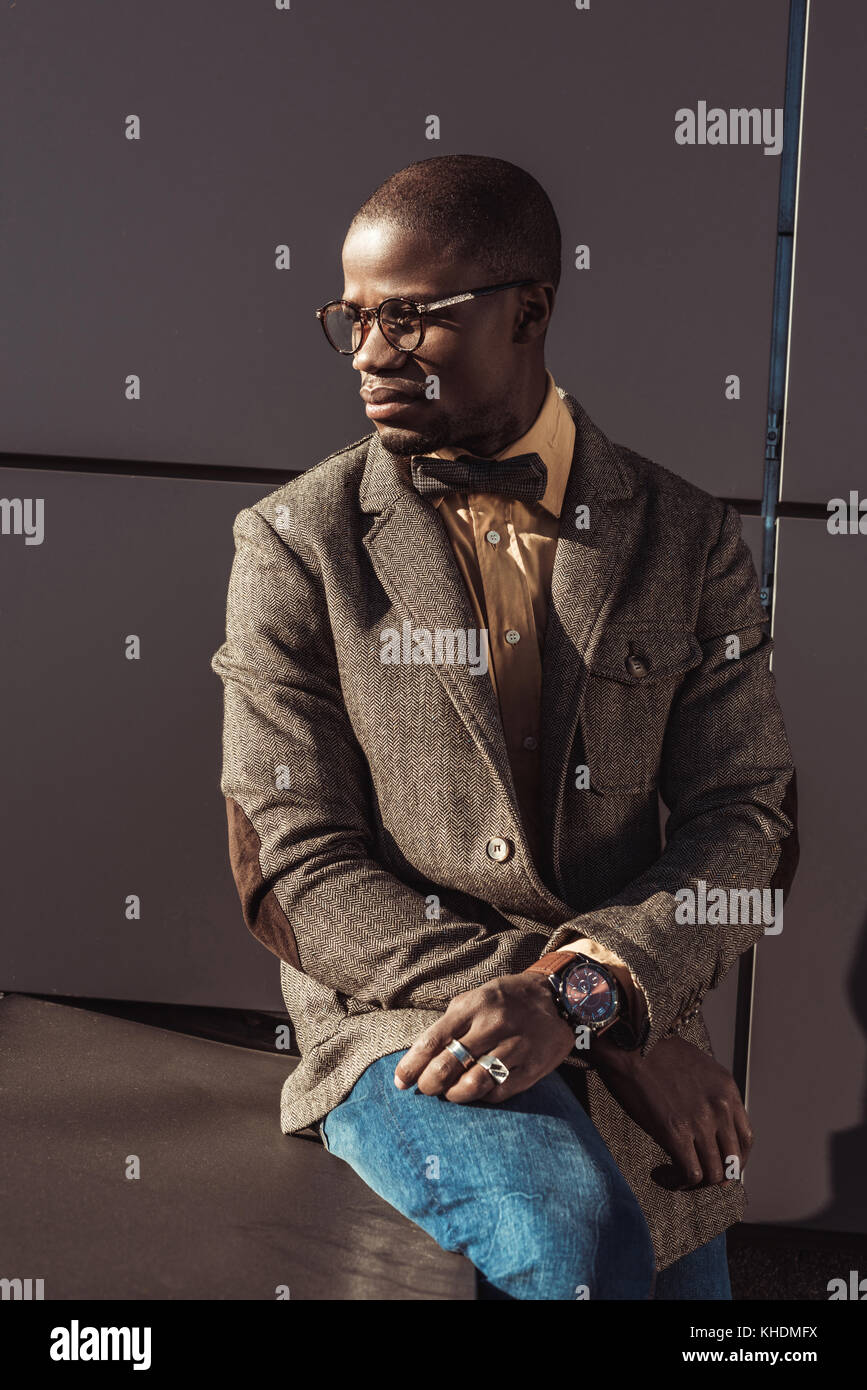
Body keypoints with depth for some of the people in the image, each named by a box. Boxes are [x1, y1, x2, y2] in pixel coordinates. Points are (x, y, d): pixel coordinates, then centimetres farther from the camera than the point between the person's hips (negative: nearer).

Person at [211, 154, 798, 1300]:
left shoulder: (687, 539, 4)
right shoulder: (297, 543, -2)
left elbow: (748, 821, -1)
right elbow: (295, 875, -7)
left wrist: (580, 988, -21)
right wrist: (609, 1030, -15)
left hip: (646, 1065, 3)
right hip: (397, 1026, -3)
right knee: (570, 1234, -29)